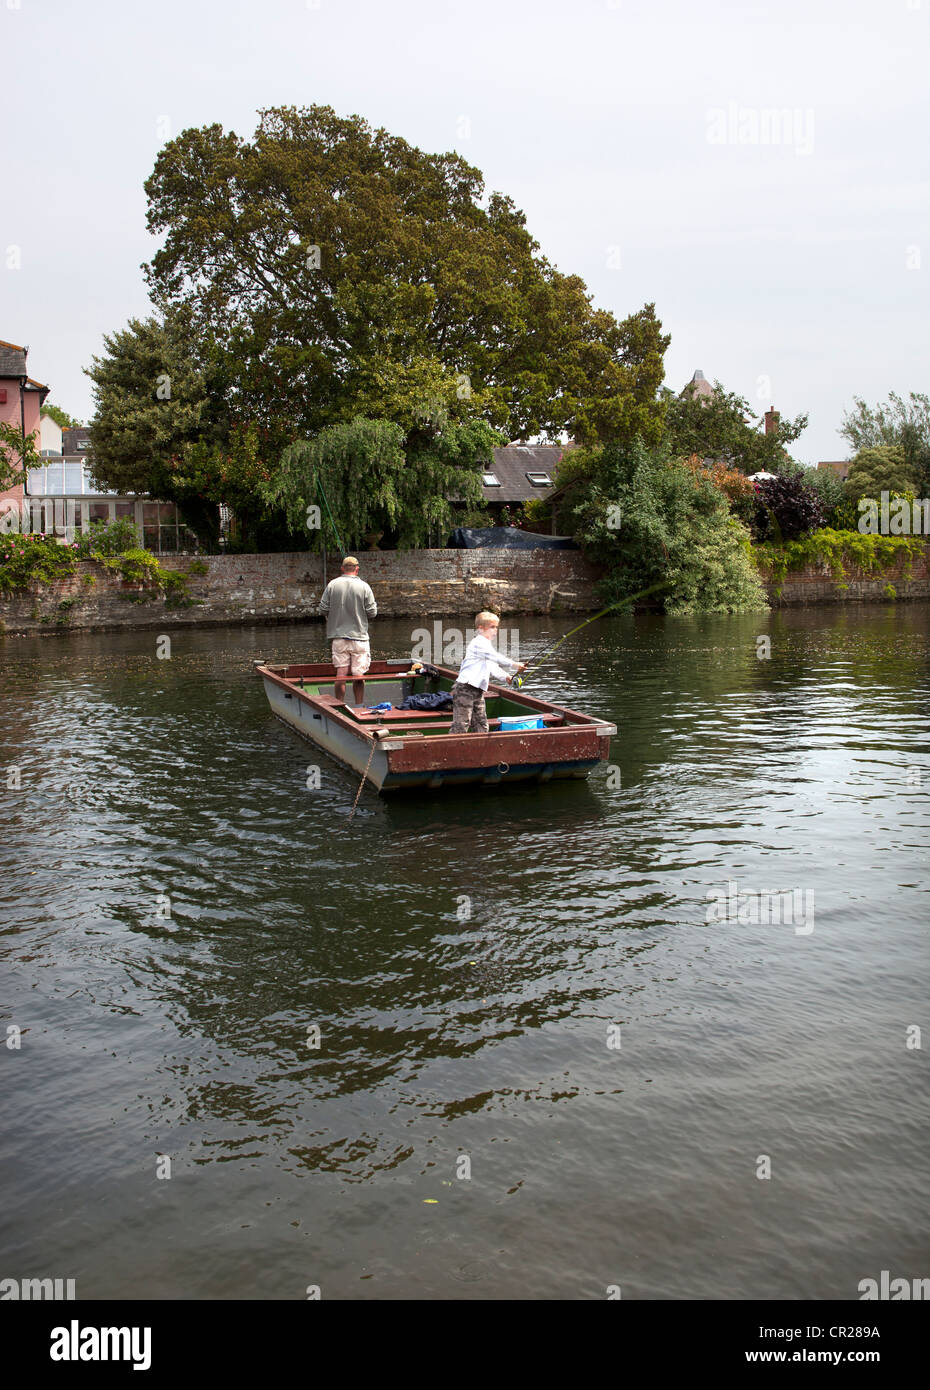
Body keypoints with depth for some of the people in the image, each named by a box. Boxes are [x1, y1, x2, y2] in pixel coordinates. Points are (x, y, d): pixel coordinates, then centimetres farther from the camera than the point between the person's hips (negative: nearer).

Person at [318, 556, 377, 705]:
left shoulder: (332, 585, -1)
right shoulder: (364, 586, -5)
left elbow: (323, 609, 1)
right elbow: (372, 612, -5)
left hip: (338, 634, 2)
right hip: (359, 635, -2)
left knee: (341, 673, 5)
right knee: (359, 674, 4)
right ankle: (359, 707, 8)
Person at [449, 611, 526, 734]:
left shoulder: (487, 644, 21)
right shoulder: (479, 642, -10)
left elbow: (492, 667, 22)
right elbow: (496, 657, -22)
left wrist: (505, 677, 7)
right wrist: (514, 664, -25)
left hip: (478, 690, 10)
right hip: (465, 689, -10)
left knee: (481, 726, 10)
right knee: (461, 724, -13)